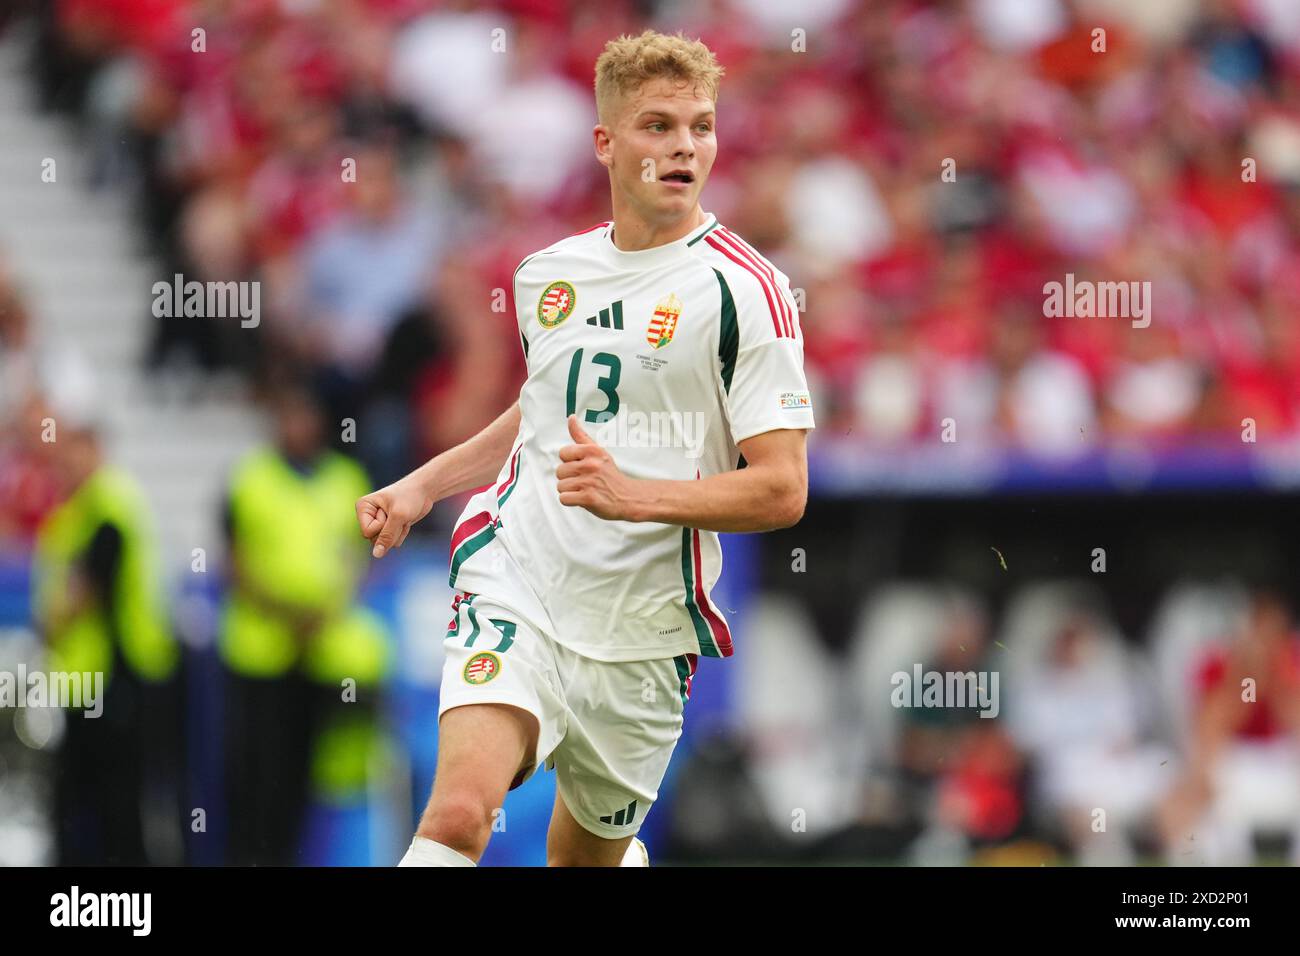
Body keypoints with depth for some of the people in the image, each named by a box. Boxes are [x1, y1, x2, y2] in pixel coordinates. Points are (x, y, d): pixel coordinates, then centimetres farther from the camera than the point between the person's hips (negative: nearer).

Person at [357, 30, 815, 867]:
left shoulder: (745, 291, -8)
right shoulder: (550, 274, 10)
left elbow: (782, 491, -13)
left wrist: (635, 495, -26)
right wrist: (421, 486, 19)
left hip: (639, 633, -2)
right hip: (514, 593, 2)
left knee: (588, 857, 14)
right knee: (460, 811, -24)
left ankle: (628, 854, 50)